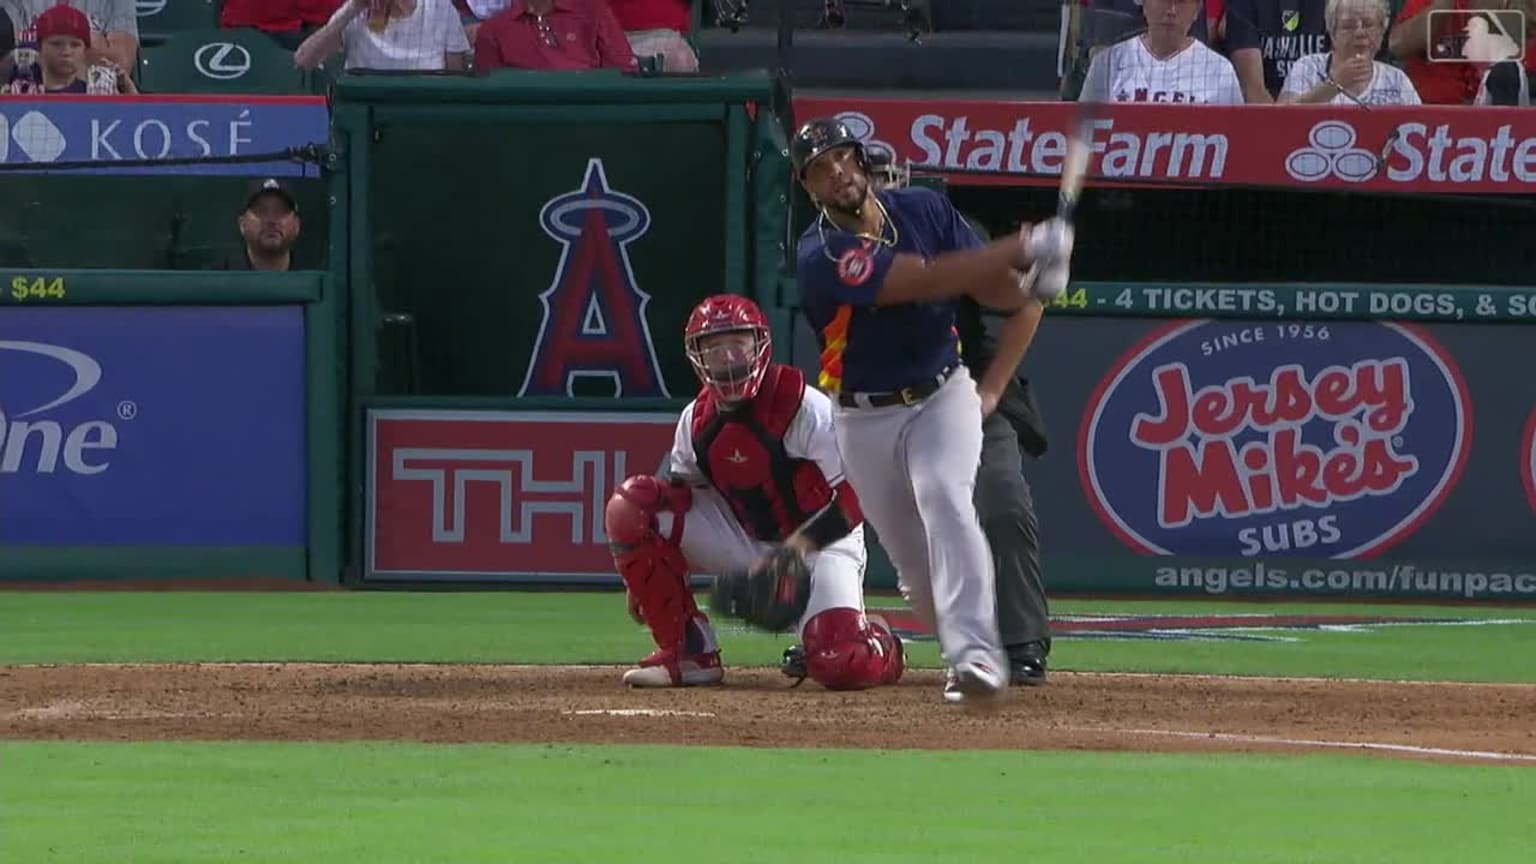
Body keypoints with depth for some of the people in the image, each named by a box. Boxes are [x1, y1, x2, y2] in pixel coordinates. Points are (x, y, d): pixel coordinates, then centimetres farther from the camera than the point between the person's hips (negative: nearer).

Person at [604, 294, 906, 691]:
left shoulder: (806, 409, -21)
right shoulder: (697, 419, -3)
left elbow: (859, 492, -22)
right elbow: (679, 497, 9)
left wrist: (803, 543, -34)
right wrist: (644, 574, 0)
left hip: (821, 541, -5)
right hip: (745, 541, 5)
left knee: (840, 666, -30)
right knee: (627, 509, -13)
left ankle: (881, 647, 14)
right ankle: (688, 653, -6)